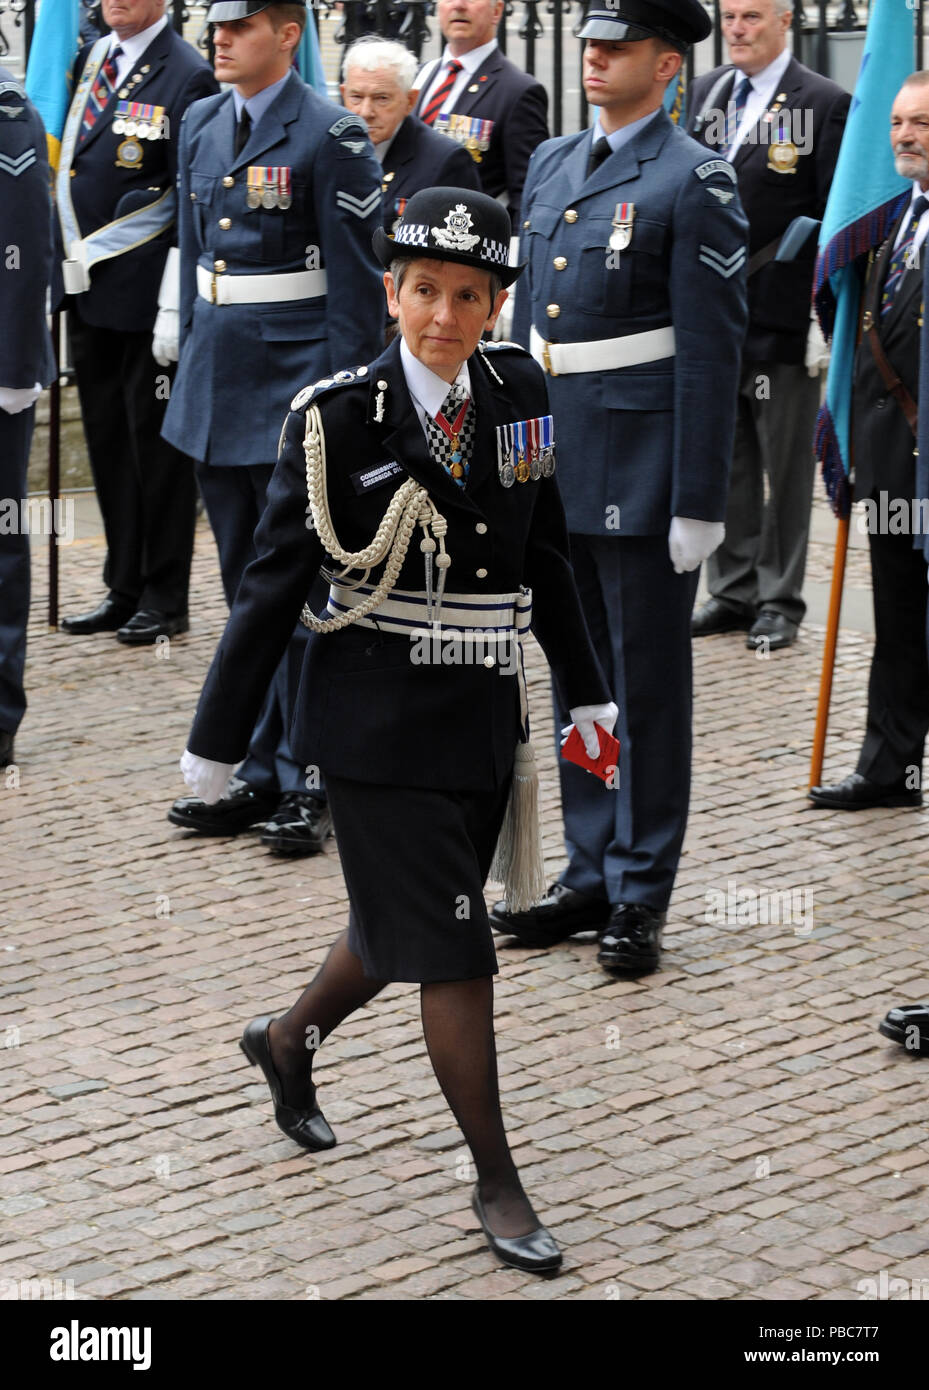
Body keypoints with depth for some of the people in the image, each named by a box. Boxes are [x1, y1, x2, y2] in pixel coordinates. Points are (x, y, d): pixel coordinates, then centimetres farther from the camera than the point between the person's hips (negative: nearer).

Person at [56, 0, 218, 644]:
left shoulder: (188, 77, -10)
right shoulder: (89, 59, 11)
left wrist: (176, 310, -16)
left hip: (146, 294, -7)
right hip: (86, 292, 7)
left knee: (157, 442, 2)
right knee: (108, 440, 12)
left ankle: (165, 599, 11)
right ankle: (124, 591, 22)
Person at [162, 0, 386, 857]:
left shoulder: (328, 136, -11)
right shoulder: (202, 127, 11)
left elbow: (357, 281, -11)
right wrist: (193, 367, 16)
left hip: (295, 384, -7)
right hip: (219, 385, 7)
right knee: (247, 591, 13)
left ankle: (310, 786, 4)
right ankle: (263, 776, 21)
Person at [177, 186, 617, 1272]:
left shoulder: (516, 391, 2)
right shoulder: (338, 418, -12)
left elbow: (543, 553, 13)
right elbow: (275, 582, -8)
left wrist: (585, 692, 16)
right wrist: (216, 740, -5)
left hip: (484, 715, 6)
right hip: (380, 726, -6)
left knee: (402, 929, 19)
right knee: (452, 950, -3)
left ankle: (287, 1041, 48)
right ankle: (497, 1185, 10)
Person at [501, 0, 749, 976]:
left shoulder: (693, 182, -11)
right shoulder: (550, 166, 11)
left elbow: (711, 351, -13)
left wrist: (698, 503, -15)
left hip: (640, 475, -7)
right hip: (556, 464, 7)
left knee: (648, 683, 2)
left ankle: (640, 896, 11)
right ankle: (590, 875, 24)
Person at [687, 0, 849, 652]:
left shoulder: (825, 103, -7)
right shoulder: (704, 94, 10)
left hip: (783, 317, -5)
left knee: (786, 468, 4)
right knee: (726, 463, 12)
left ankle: (780, 603, 13)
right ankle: (733, 592, 22)